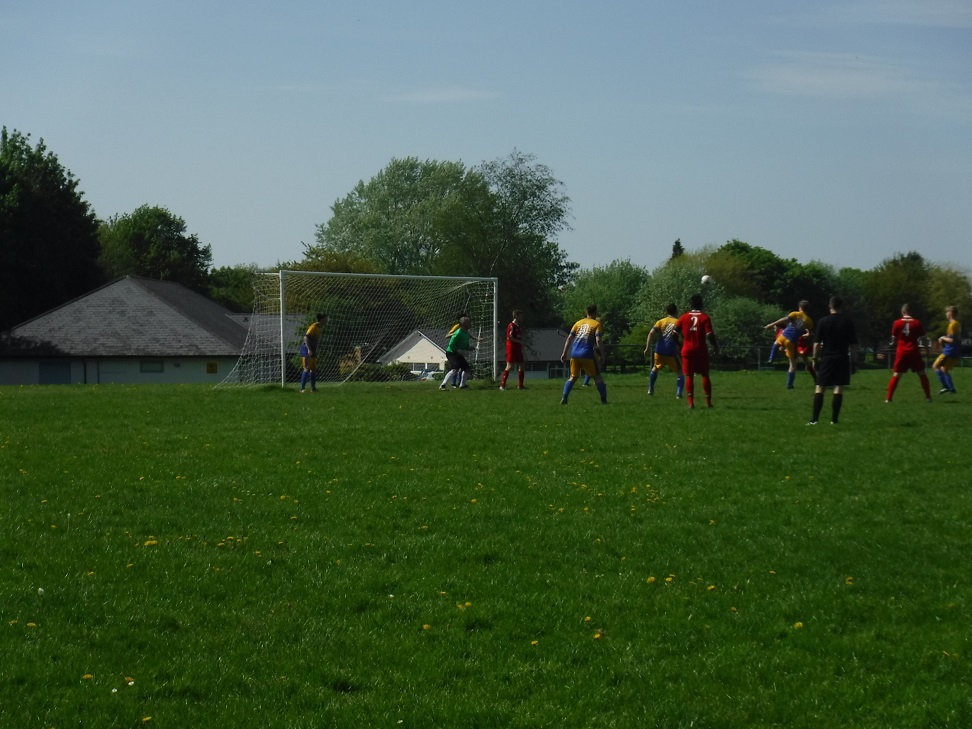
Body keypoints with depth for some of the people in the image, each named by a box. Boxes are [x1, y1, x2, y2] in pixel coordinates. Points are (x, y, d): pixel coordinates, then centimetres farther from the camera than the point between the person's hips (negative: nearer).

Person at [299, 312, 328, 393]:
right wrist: (309, 349, -26)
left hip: (312, 349, 9)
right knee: (307, 369, -12)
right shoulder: (314, 327, -17)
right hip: (307, 348, -9)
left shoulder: (321, 328, 10)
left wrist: (314, 350, 14)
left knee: (314, 369, 10)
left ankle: (313, 388, 15)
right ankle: (302, 389, -11)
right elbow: (306, 337, -22)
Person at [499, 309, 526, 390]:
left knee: (521, 366, 8)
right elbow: (509, 338, -18)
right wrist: (519, 341, -15)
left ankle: (520, 385, 14)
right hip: (511, 349, -9)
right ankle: (502, 385, -10)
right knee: (510, 366, -11)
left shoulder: (519, 327, 16)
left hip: (518, 349, 9)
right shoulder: (511, 326, -11)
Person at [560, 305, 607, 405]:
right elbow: (598, 340, -6)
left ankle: (564, 398, -1)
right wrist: (600, 354, -2)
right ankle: (604, 400, 5)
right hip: (587, 354, -4)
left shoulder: (578, 323, 18)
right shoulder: (596, 324, 5)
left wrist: (564, 353, 12)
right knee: (597, 377, 8)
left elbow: (569, 338, 12)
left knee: (573, 377, 15)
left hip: (574, 354, 4)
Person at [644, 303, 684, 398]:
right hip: (671, 352, -3)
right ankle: (679, 393, -8)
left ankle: (650, 389, 26)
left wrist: (648, 347, -4)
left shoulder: (661, 321, 9)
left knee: (655, 368, 28)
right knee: (680, 372, 8)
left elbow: (651, 333, -3)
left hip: (660, 351, 3)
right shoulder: (678, 322, 5)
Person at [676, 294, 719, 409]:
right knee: (705, 375, 9)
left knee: (689, 376, 3)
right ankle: (708, 401, 7)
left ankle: (691, 402, -7)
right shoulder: (705, 317, -4)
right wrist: (716, 346, 1)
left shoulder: (684, 317, 3)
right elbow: (710, 335, -11)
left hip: (687, 351, 1)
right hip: (701, 351, -1)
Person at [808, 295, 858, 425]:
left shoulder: (823, 322, -1)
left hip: (826, 358, 0)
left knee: (819, 388, 3)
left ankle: (814, 419, -5)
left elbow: (817, 343, -2)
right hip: (842, 359, 0)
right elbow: (853, 345, 1)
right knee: (839, 389, 1)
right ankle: (834, 419, -1)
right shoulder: (848, 323, 1)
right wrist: (853, 362, 7)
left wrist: (815, 359, 7)